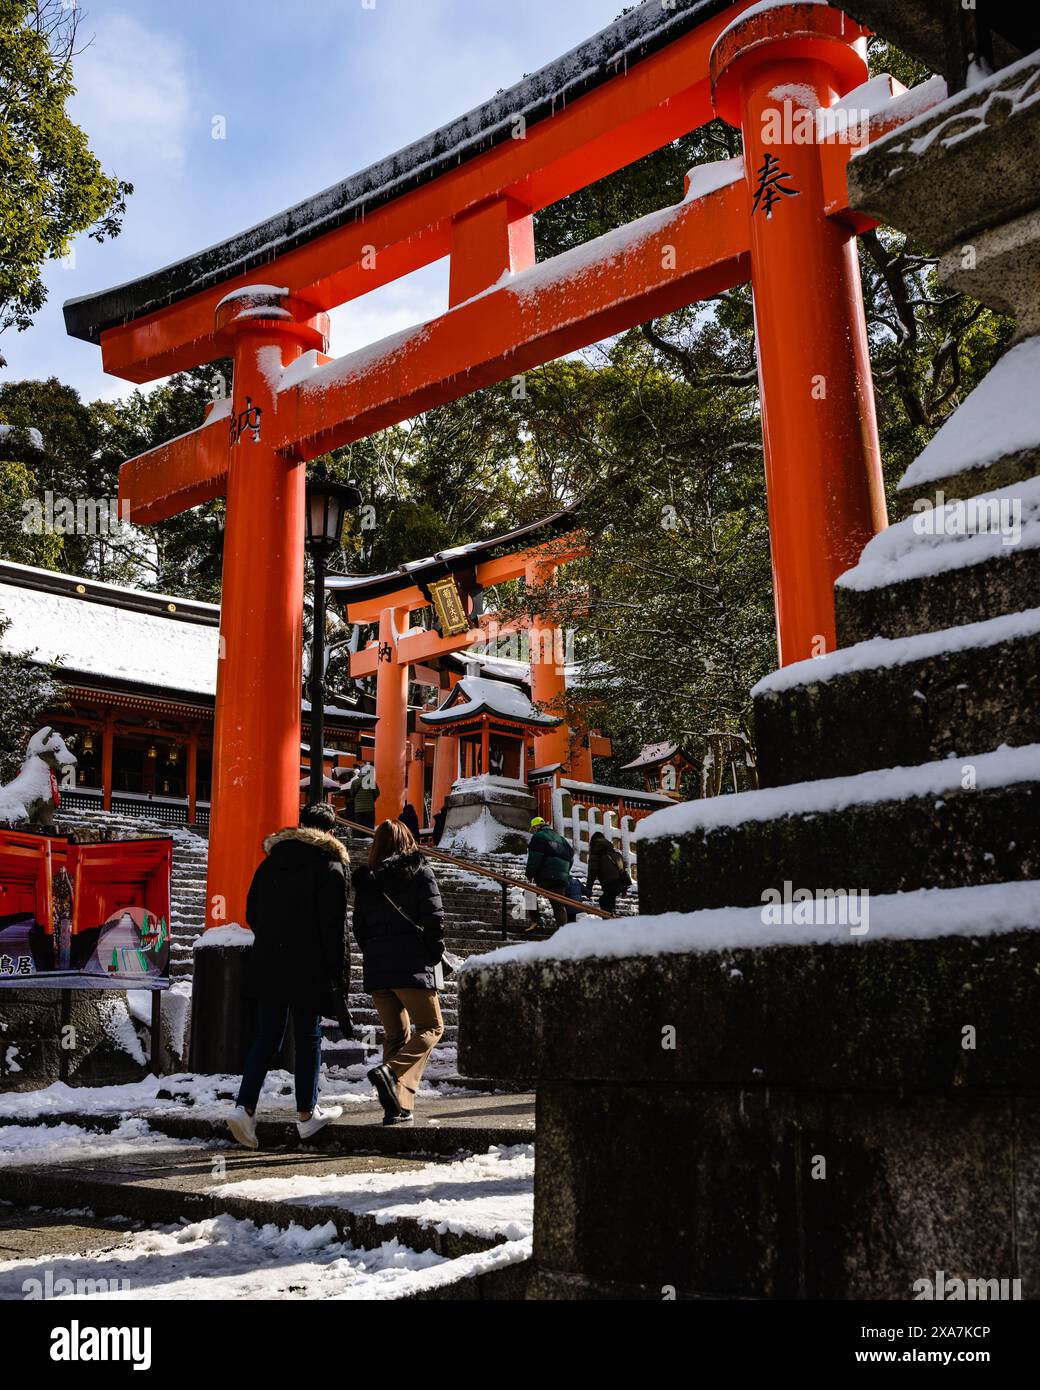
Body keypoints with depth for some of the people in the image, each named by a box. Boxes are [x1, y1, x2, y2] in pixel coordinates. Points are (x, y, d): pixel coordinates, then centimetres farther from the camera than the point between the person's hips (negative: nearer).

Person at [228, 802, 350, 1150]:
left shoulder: (272, 860, 11)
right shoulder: (330, 865, -7)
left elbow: (252, 913, 14)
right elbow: (334, 925, -11)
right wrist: (339, 974, -6)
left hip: (268, 964, 5)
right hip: (310, 968, -5)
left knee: (266, 1037, 9)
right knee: (308, 1038, 7)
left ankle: (244, 1108, -2)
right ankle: (306, 1114, 16)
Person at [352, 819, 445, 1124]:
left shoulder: (365, 879, 11)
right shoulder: (419, 872, -1)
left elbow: (359, 927, 11)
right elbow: (434, 918, -7)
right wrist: (434, 955, 2)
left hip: (376, 970, 5)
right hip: (412, 965, -5)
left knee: (395, 1035, 12)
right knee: (431, 1027, 5)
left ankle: (398, 1107, 3)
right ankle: (390, 1071, -19)